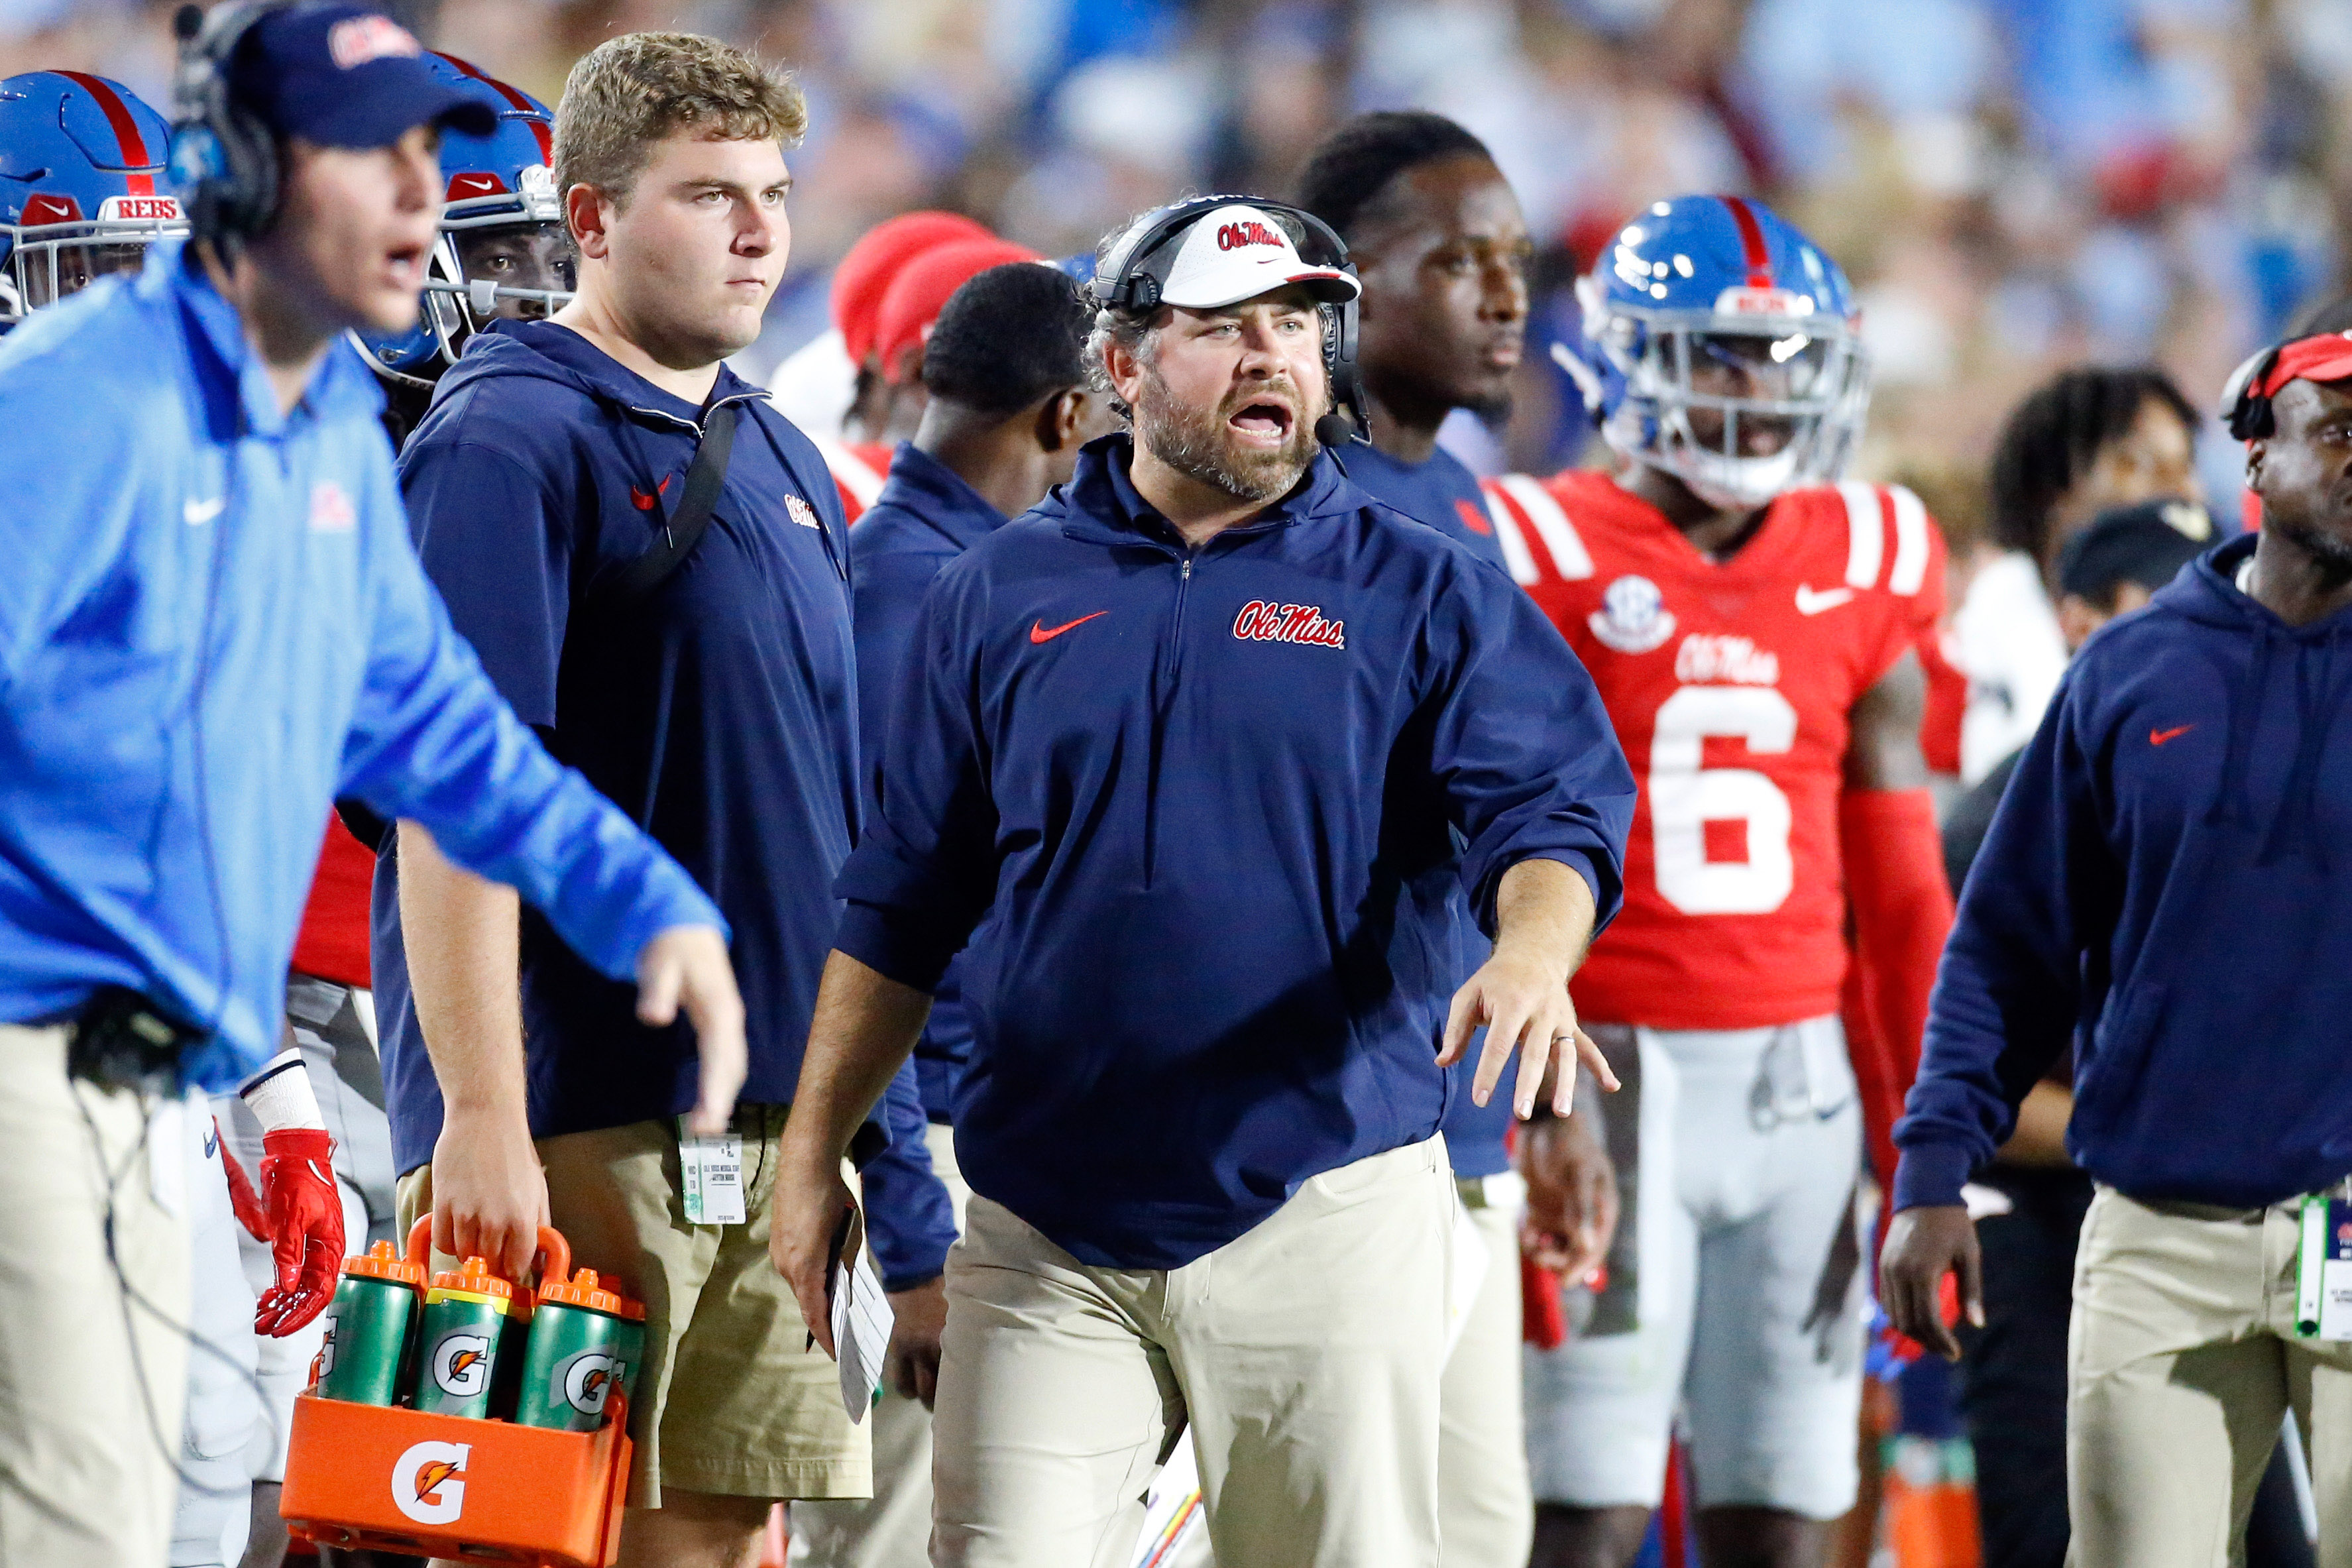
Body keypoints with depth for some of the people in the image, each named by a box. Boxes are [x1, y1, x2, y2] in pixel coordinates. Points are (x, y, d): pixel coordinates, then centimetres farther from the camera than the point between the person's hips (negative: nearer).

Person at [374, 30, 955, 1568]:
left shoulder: (782, 461, 17)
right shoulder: (510, 443, -10)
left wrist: (872, 1138, 21)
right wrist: (482, 1119, -24)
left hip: (774, 1123, 8)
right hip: (571, 1122, -8)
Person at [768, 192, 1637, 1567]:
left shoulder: (1422, 594, 6)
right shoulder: (1001, 597, 12)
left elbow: (1548, 805, -6)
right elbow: (901, 909, 15)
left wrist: (1533, 953, -29)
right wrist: (813, 1156, 10)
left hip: (1325, 1203, -1)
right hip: (1047, 1223, 1)